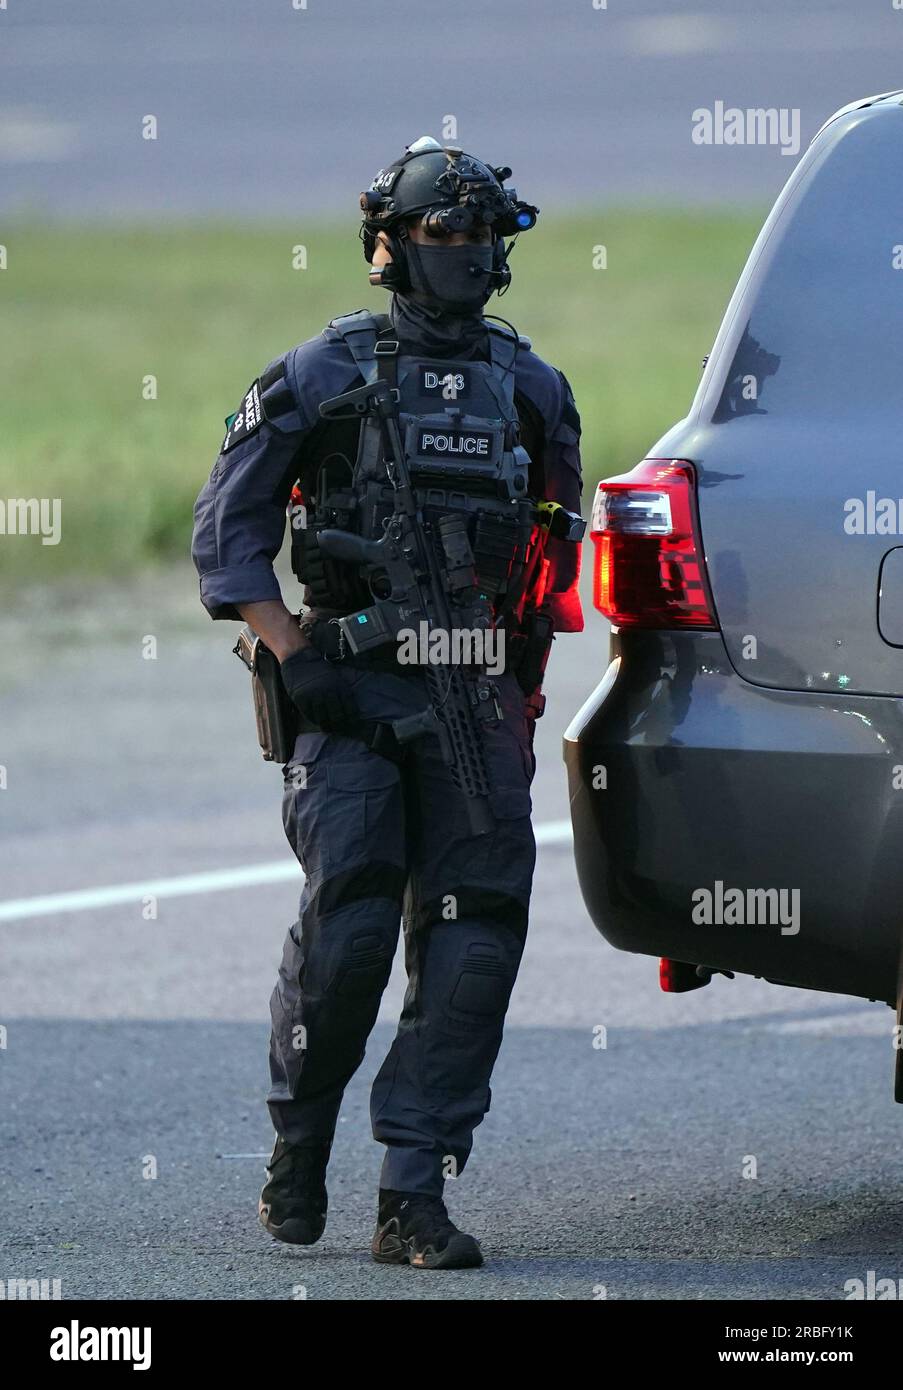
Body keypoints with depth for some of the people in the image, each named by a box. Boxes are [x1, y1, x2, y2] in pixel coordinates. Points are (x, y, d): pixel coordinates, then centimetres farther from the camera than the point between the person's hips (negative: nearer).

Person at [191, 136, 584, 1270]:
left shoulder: (530, 390, 14)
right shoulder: (322, 376, 2)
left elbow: (554, 544, 24)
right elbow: (227, 530, 1)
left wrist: (526, 687, 16)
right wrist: (295, 657, -9)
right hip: (349, 694, -4)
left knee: (474, 941, -7)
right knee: (349, 924, -15)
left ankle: (412, 1198, -5)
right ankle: (298, 1144, 10)